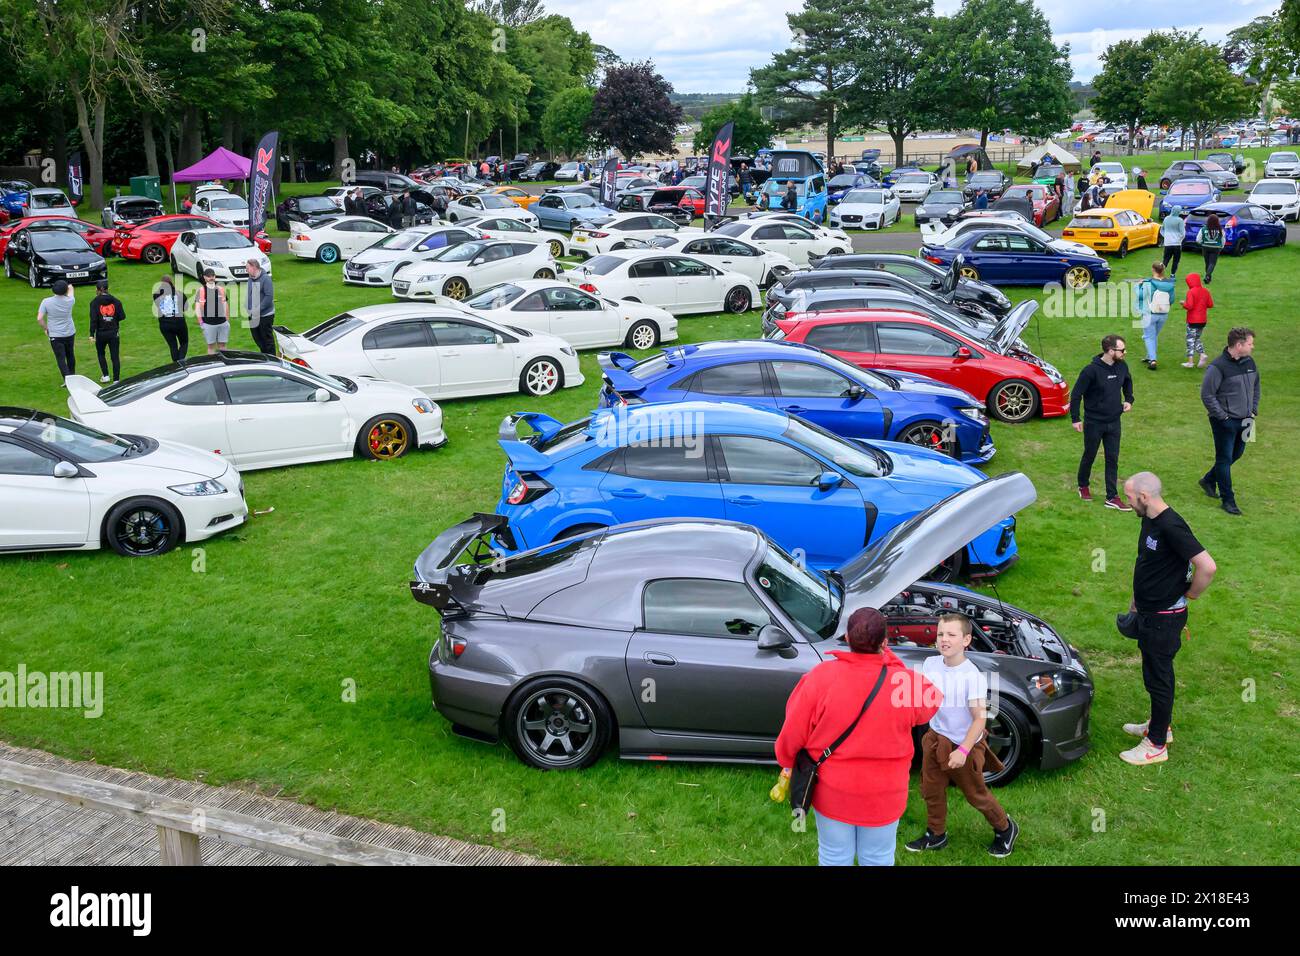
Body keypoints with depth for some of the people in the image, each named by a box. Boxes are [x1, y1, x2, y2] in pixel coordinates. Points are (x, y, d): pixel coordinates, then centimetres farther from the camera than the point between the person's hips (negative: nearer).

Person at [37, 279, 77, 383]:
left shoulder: (46, 302, -13)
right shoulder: (69, 301, -8)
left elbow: (39, 318, -14)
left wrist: (45, 329, -1)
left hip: (55, 335, -3)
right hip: (70, 333, 3)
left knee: (61, 358, 0)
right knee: (70, 356, 20)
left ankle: (67, 380, -10)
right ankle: (72, 376, 33)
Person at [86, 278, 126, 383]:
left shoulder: (95, 302, -6)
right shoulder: (115, 301, -1)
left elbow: (93, 319, -12)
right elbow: (122, 316, -5)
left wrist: (92, 334, -11)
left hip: (101, 333, -1)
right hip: (113, 333, 1)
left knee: (101, 354, 21)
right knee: (115, 356, 3)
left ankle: (105, 375, 16)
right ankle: (116, 379, 1)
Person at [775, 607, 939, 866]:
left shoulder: (821, 676, -20)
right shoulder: (904, 682, -18)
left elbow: (793, 732, -11)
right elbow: (931, 699, 7)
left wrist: (787, 761, 11)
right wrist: (890, 660, 7)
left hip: (832, 791, 0)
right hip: (883, 795, 0)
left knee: (835, 859, 18)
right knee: (878, 860, 20)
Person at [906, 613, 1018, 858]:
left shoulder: (972, 676, -27)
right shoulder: (930, 664, -9)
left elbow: (980, 718, -23)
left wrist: (963, 750, -28)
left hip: (962, 744, -5)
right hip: (936, 738, 5)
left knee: (976, 794, 14)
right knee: (931, 790, 16)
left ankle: (1005, 829, 39)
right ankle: (936, 835, 38)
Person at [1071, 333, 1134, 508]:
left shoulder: (1122, 366, -3)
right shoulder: (1091, 370, -21)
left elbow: (1128, 382, 19)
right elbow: (1076, 394, -15)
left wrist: (1128, 399, 4)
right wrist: (1075, 419, -14)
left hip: (1114, 422, 5)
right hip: (1094, 423, -5)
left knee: (1113, 459, 6)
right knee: (1089, 456, 12)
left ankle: (1112, 497, 12)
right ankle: (1083, 486, 36)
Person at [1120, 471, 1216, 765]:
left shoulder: (1172, 527, -26)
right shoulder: (1149, 520, 4)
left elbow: (1207, 566, -31)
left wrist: (1190, 594, -15)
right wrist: (1136, 599, 22)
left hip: (1164, 617, -9)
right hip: (1148, 612, 9)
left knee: (1158, 677, 2)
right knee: (1155, 673, 22)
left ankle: (1157, 745, 15)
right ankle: (1159, 725, 40)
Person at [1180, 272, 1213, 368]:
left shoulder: (1191, 292, -15)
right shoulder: (1205, 291, 4)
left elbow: (1189, 306, -22)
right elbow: (1211, 304, 5)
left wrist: (1183, 303, -3)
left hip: (1193, 320, -6)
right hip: (1203, 320, 6)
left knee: (1190, 340, 3)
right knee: (1197, 339, 20)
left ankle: (1190, 361, 3)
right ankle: (1202, 354, 0)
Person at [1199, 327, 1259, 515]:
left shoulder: (1249, 362, 5)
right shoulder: (1218, 367, -18)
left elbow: (1255, 387, 19)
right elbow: (1207, 395, -16)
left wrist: (1254, 411, 10)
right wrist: (1223, 416, -16)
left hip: (1244, 420, 8)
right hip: (1225, 422, -8)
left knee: (1236, 454, 19)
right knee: (1224, 459, 1)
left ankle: (1209, 480, 38)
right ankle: (1227, 500, 9)